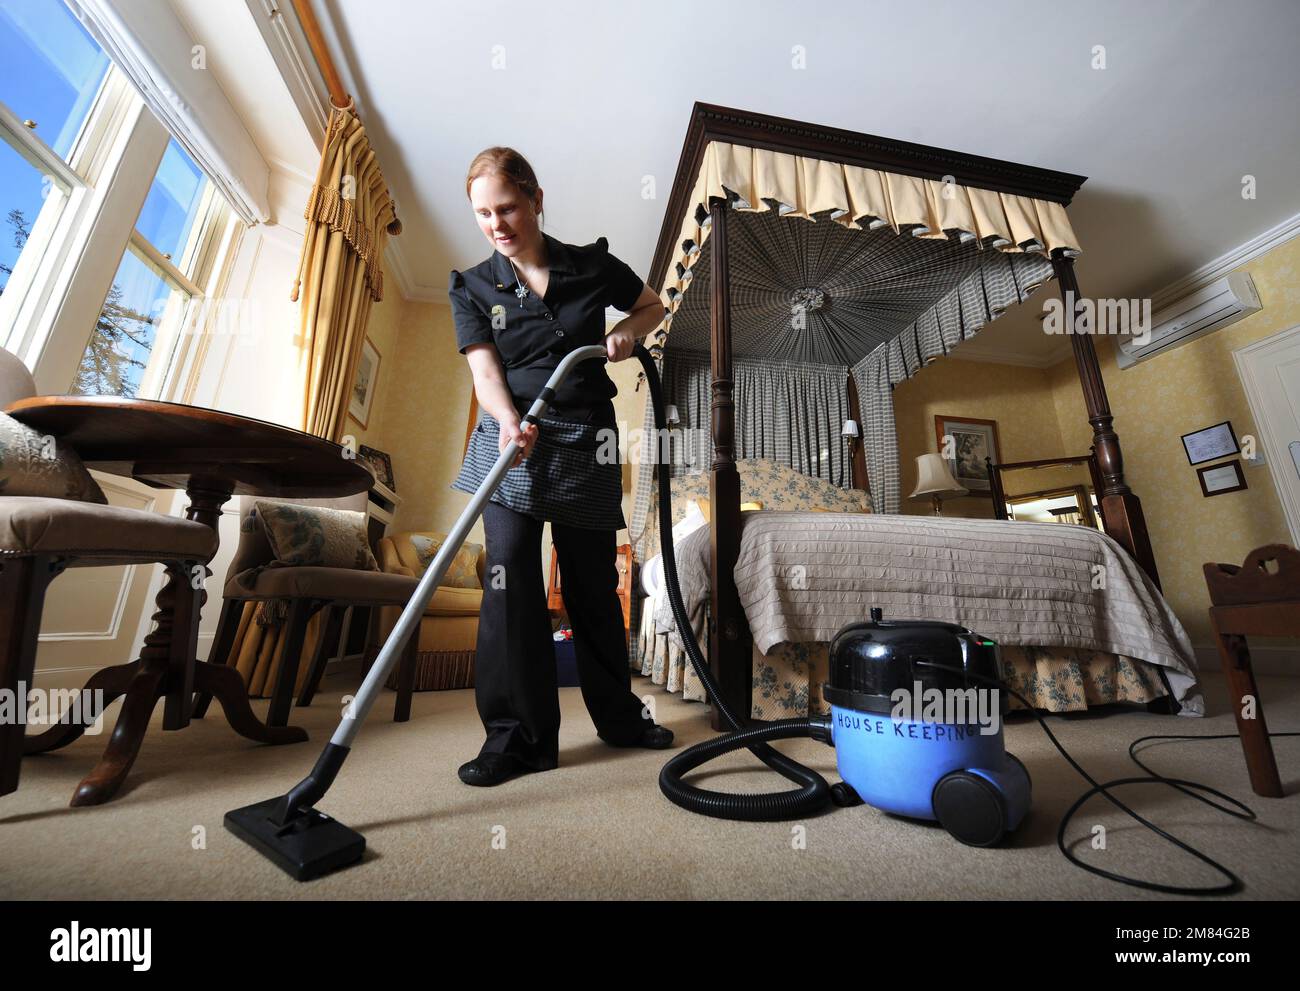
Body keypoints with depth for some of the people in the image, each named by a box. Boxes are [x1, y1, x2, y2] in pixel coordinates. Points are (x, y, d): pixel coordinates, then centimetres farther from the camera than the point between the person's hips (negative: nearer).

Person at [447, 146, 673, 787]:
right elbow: (485, 372, -6)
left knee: (593, 583, 7)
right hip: (511, 439, 0)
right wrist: (509, 421, -27)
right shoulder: (473, 287, 7)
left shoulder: (592, 265, 8)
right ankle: (519, 735, 3)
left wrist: (627, 333, 0)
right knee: (510, 576, -13)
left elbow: (653, 306, 21)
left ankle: (619, 715, 25)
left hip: (586, 443, 0)